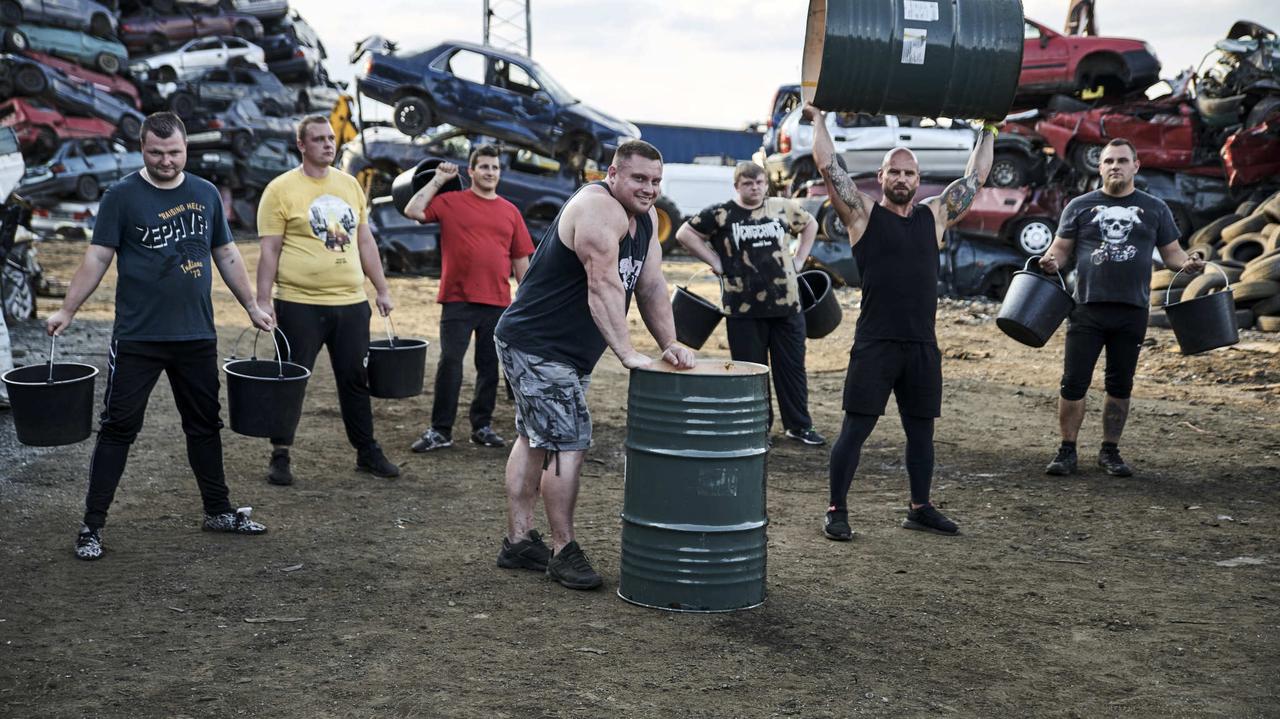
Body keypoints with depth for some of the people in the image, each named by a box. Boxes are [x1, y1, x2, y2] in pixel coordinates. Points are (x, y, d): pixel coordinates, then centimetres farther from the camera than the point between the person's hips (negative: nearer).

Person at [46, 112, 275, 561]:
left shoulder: (206, 194, 8)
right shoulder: (122, 196, -5)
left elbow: (226, 256, 15)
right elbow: (97, 257, -7)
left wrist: (252, 306, 13)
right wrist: (66, 310, -14)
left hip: (196, 337, 4)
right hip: (137, 338, -4)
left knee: (205, 425, 13)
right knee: (118, 429, -1)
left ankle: (218, 511, 26)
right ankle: (92, 525, 6)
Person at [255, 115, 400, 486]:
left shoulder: (350, 185, 11)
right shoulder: (281, 189, -5)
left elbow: (365, 241, 16)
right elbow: (270, 250, -7)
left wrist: (382, 289, 14)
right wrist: (263, 300, -12)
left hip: (352, 303, 5)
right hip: (300, 306, -5)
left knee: (356, 380, 12)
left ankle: (367, 452, 24)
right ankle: (280, 456, 15)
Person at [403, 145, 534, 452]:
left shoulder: (510, 211, 10)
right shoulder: (450, 202, 2)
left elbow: (520, 259, 13)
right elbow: (413, 211, -11)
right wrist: (438, 180, -5)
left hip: (498, 302, 3)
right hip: (458, 300, -3)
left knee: (489, 366, 9)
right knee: (450, 363, -4)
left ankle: (482, 426, 21)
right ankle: (440, 431, 3)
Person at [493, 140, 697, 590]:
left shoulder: (644, 217, 8)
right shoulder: (598, 208, -22)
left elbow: (652, 286, 6)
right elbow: (604, 285, -30)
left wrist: (669, 343, -5)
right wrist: (628, 354, -35)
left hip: (569, 351, 10)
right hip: (536, 346, -10)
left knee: (535, 439, 15)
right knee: (568, 442, -11)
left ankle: (518, 542, 25)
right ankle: (563, 552, -1)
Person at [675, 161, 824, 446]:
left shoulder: (783, 208, 7)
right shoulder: (721, 214, -2)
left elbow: (810, 224, 25)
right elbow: (684, 233, 1)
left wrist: (799, 258, 14)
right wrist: (715, 262, -3)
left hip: (786, 304, 3)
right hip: (744, 309, -2)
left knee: (792, 367, 8)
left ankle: (799, 426, 20)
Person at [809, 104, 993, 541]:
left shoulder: (935, 216, 12)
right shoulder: (863, 214, 1)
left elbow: (975, 178, 20)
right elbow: (829, 167, -4)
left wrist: (988, 134, 24)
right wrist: (818, 120, 3)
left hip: (922, 345, 4)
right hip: (875, 343, -4)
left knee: (921, 429, 12)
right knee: (856, 427, -2)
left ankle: (920, 509, 24)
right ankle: (837, 511, 6)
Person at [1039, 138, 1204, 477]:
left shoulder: (1155, 209, 9)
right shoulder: (1080, 206, 6)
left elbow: (1172, 252, 12)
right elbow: (1061, 247, 8)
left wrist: (1187, 263, -10)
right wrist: (1051, 260, -15)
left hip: (1132, 311, 1)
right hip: (1087, 309, -1)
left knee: (1120, 385, 9)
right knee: (1074, 382, -3)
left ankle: (1110, 451, 21)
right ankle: (1067, 452, 7)